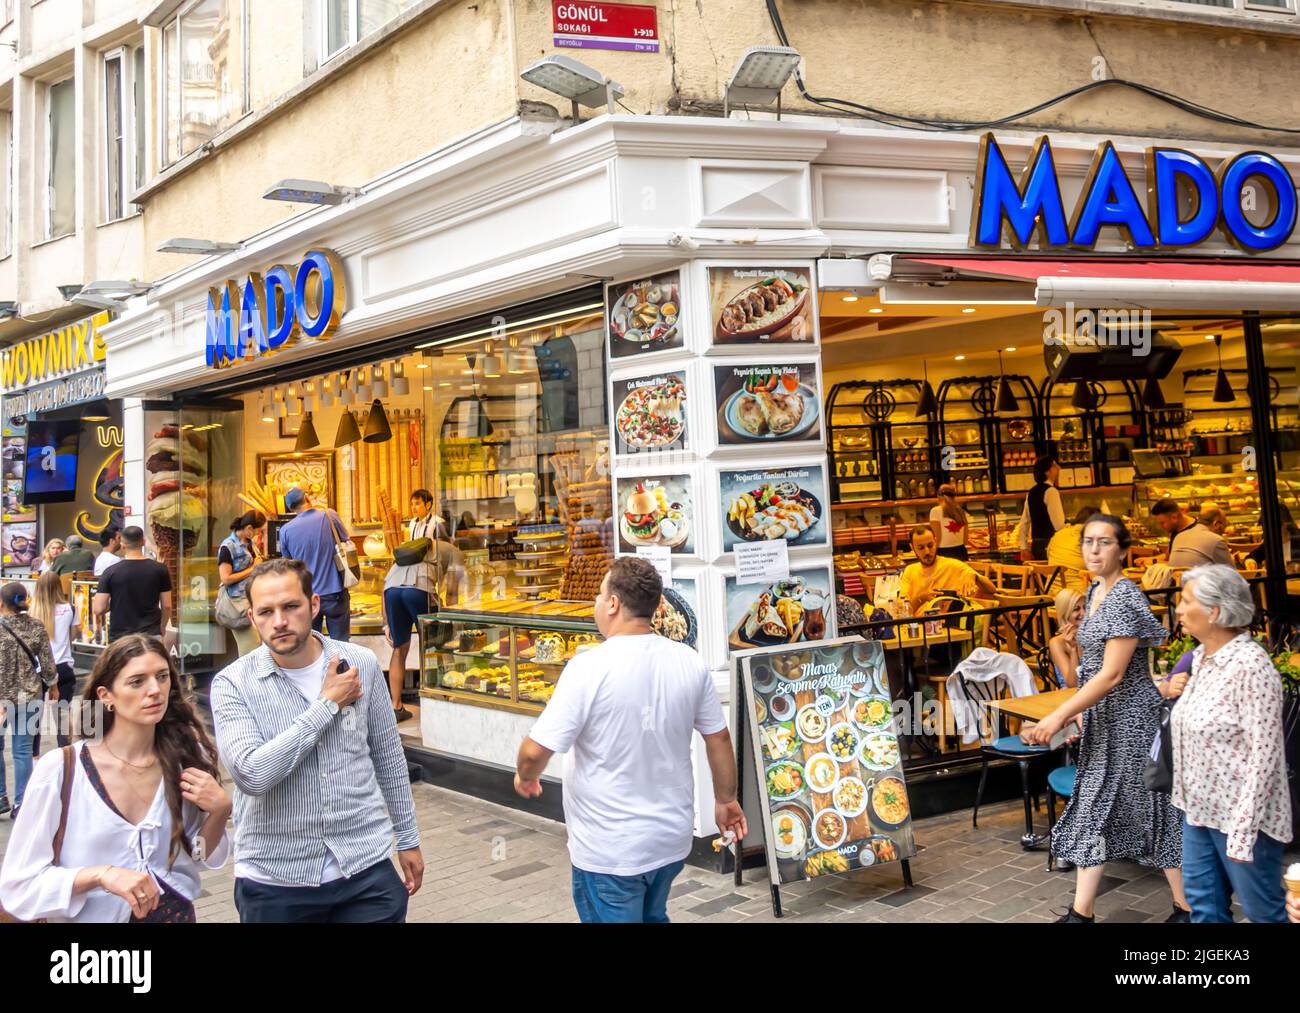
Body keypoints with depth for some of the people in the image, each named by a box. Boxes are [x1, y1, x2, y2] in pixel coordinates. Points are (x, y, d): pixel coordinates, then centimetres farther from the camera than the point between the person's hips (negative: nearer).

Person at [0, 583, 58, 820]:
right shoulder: (37, 627, -2)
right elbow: (47, 665, -1)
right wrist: (52, 682, 19)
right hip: (30, 696, 2)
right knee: (23, 750, 6)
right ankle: (20, 804, 9)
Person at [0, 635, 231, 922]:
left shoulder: (186, 759, -8)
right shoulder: (59, 770, -16)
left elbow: (198, 858, 1)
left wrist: (220, 810, -15)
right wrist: (100, 874, -26)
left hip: (175, 914, 2)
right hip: (93, 917, -2)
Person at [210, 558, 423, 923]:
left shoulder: (362, 664, -1)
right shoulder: (232, 684, -9)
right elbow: (251, 775, -23)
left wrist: (408, 838, 14)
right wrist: (327, 704, -17)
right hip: (274, 880, -1)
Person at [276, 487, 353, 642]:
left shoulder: (285, 530, -5)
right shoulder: (329, 516, -8)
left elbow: (288, 561, 10)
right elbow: (346, 542, 4)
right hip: (335, 593, -1)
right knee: (341, 643, 7)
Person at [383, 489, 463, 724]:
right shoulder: (454, 552, 27)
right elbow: (451, 592, 15)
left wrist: (387, 624, 33)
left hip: (393, 589, 4)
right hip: (420, 589, -4)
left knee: (399, 649, 19)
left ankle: (396, 708, 22)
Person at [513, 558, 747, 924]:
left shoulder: (590, 667, -21)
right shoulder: (690, 663, -5)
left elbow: (536, 751, -19)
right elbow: (719, 737, 6)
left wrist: (526, 777, 4)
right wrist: (725, 799, 21)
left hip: (610, 849, -5)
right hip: (671, 838, 5)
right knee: (653, 917, 27)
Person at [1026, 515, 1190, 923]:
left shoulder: (1125, 597, -18)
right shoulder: (1094, 592, 9)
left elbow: (1112, 674, -23)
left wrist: (1059, 717, -24)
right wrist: (1080, 710, 15)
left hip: (1130, 716, -9)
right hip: (1103, 718, 9)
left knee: (1154, 809, 2)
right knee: (1093, 810, 9)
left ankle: (1187, 908, 18)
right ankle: (1081, 912, 16)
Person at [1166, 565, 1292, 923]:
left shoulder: (1250, 666, -20)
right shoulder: (1201, 657, 6)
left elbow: (1263, 755, -22)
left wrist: (1242, 831, -22)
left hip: (1240, 815, -8)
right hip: (1200, 808, 8)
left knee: (1263, 911, 6)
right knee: (1204, 906, 14)